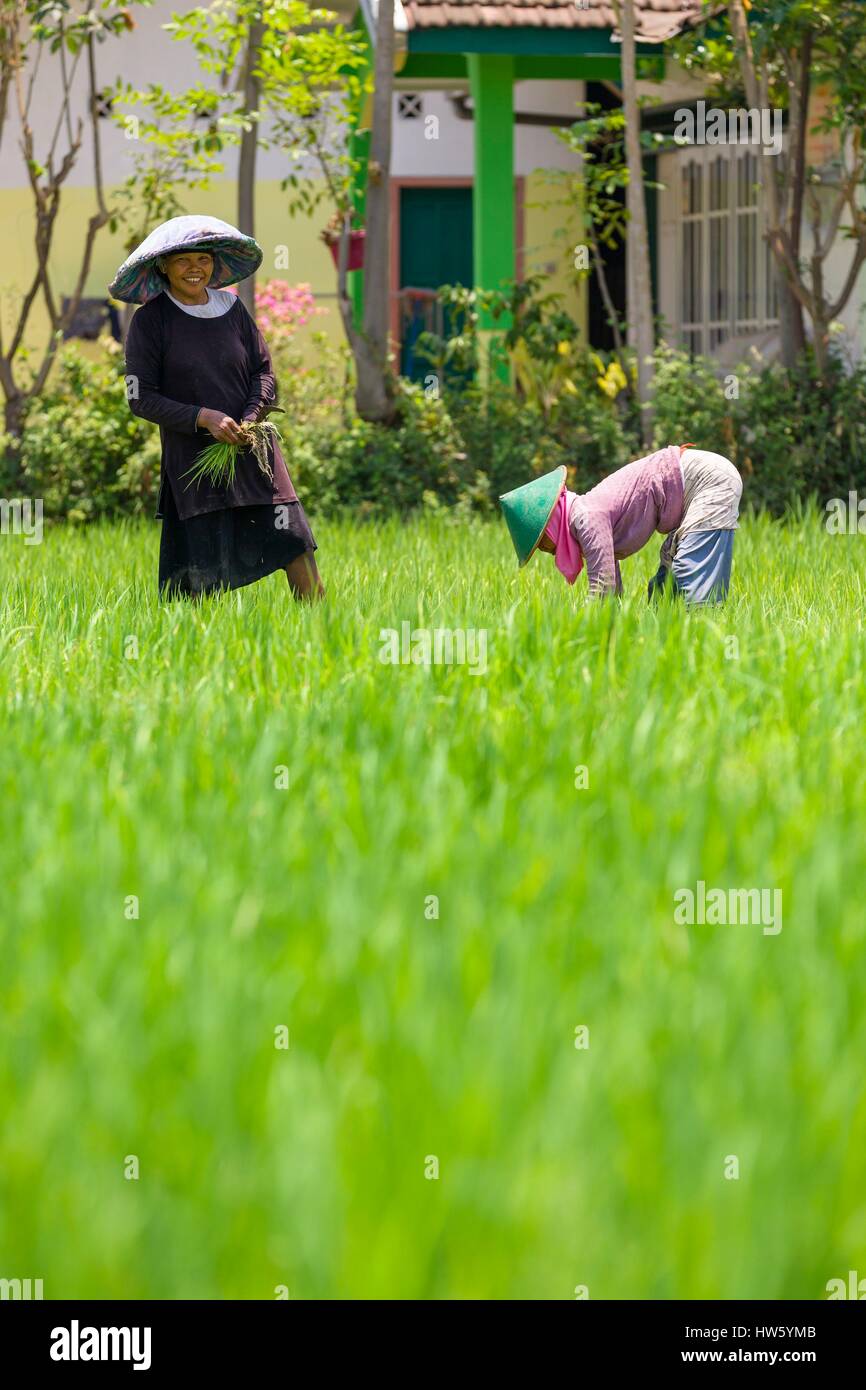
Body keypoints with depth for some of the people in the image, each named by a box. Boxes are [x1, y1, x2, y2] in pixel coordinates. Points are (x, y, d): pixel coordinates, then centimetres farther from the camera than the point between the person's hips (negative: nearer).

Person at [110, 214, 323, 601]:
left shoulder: (231, 308, 7)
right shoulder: (149, 321, -4)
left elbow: (264, 370, 11)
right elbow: (140, 398, -6)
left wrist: (251, 420, -9)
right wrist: (203, 417, -17)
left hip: (251, 450, 4)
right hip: (192, 459, -3)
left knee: (294, 544, -6)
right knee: (199, 583, -5)